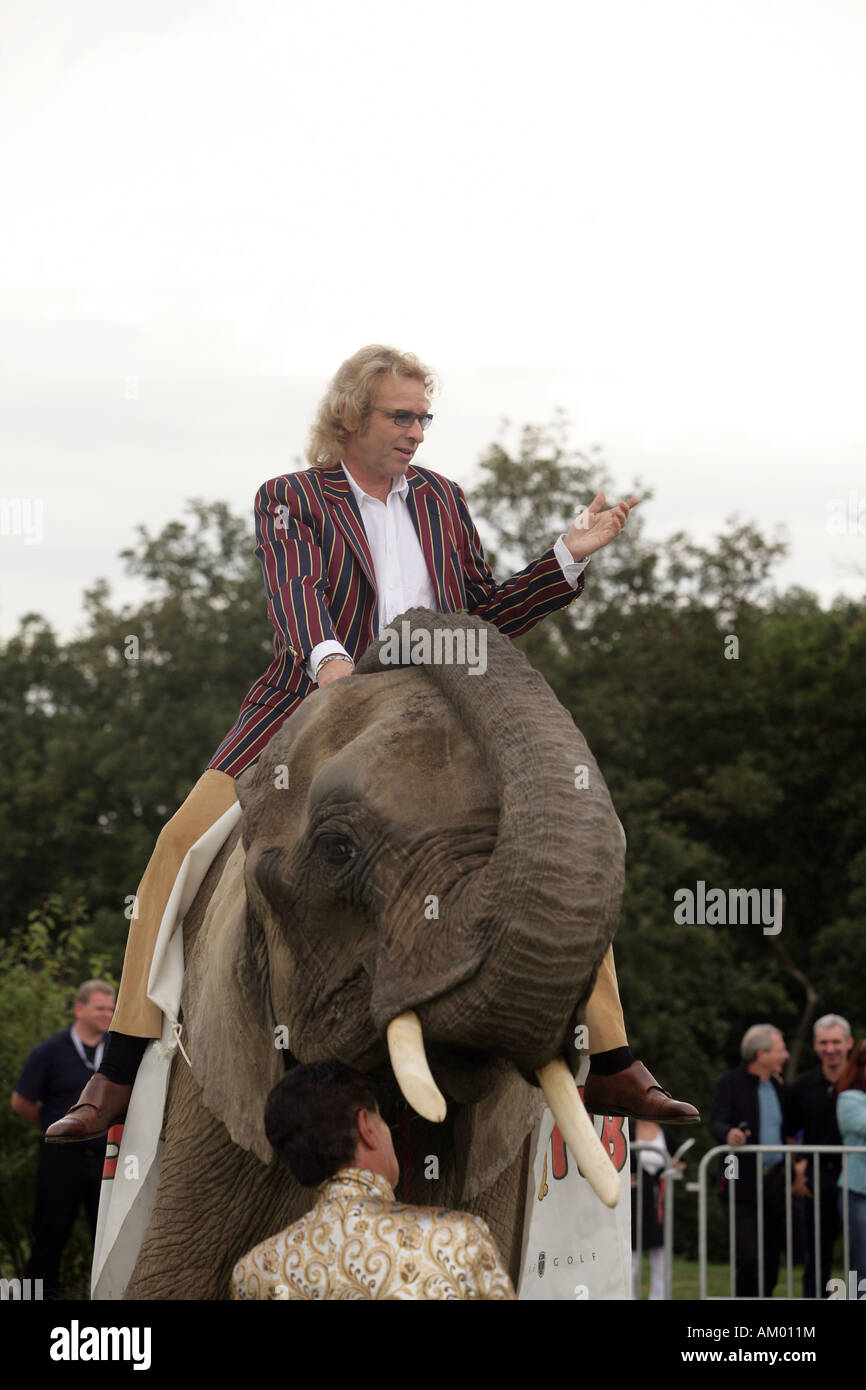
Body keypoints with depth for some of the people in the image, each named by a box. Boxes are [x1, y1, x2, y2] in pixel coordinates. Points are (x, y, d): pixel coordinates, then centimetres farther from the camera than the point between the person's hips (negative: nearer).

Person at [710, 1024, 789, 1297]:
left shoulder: (777, 1086, 16)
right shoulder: (730, 1084, -4)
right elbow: (717, 1123, -16)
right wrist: (729, 1134, -37)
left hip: (774, 1183, 6)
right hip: (743, 1187, -6)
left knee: (771, 1261, 5)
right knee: (750, 1259, -14)